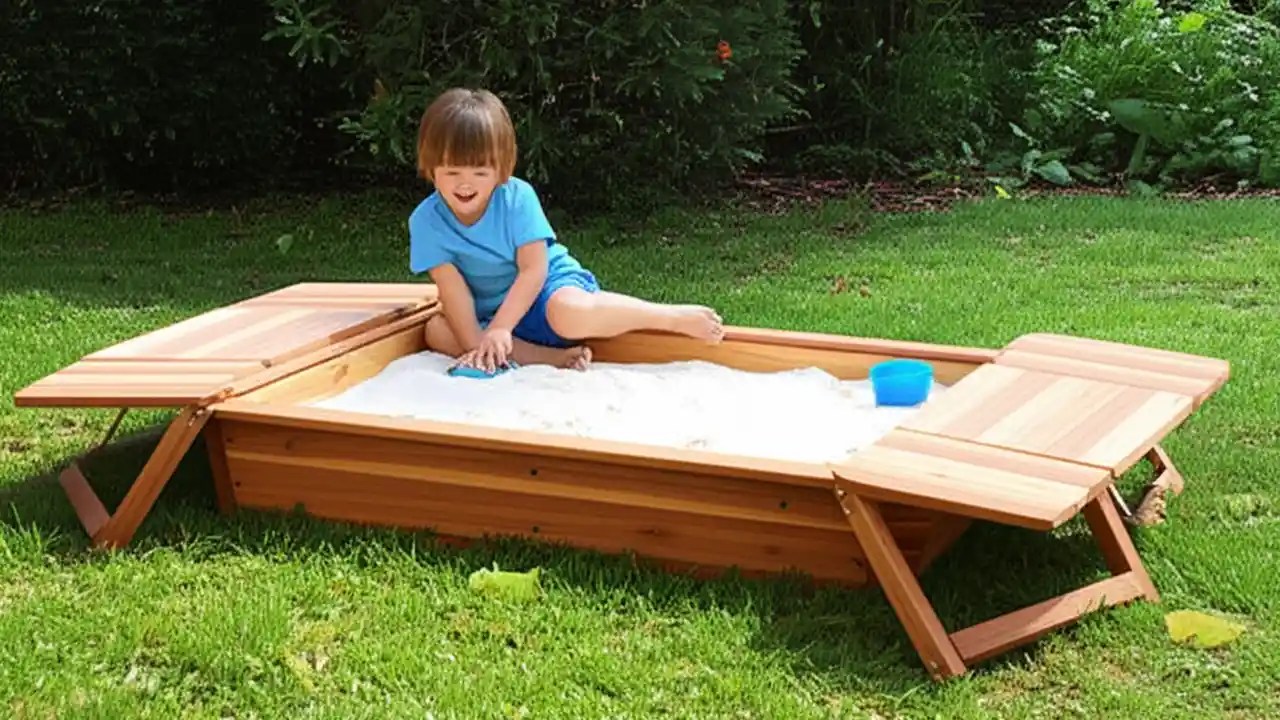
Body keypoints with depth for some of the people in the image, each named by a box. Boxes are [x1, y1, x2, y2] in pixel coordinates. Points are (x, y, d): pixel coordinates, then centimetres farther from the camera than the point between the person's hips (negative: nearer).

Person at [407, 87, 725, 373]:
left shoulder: (517, 197, -17)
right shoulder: (426, 221, -12)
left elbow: (533, 271, -20)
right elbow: (453, 290, -15)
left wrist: (499, 329, -29)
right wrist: (475, 345, -26)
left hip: (551, 285, -4)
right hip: (493, 312, 5)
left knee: (569, 312, -39)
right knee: (436, 331, -21)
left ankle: (676, 317, -20)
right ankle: (553, 357, -27)